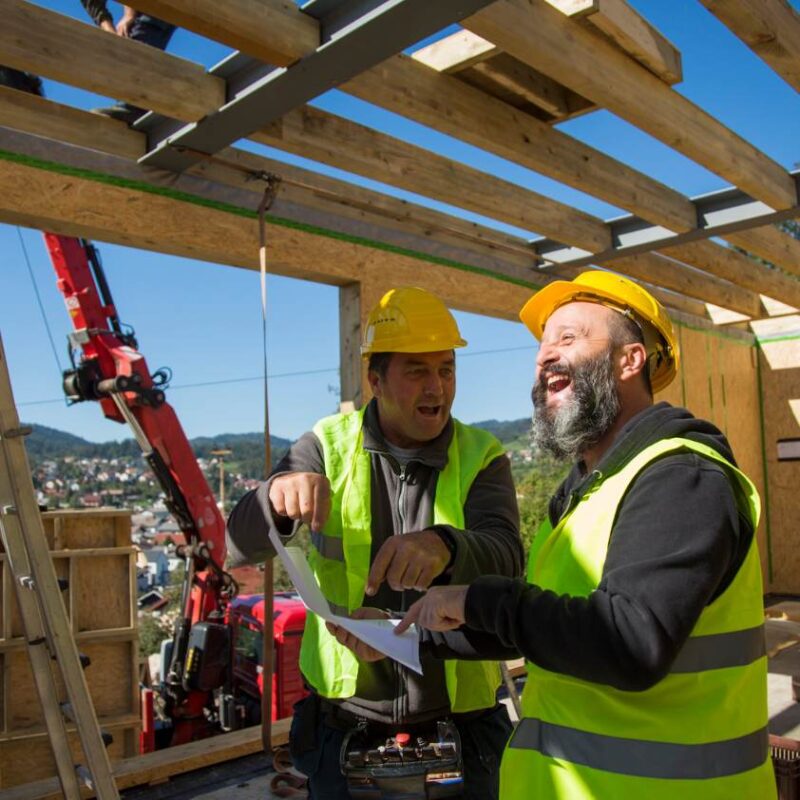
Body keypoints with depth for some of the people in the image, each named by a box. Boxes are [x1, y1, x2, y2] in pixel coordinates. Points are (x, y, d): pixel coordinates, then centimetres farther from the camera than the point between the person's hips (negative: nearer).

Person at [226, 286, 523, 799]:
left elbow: (505, 560, -22)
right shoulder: (328, 447, -5)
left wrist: (444, 546, -45)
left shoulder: (482, 458, -6)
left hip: (459, 721, 1)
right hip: (345, 720, 0)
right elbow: (240, 545, -13)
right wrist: (278, 496, -35)